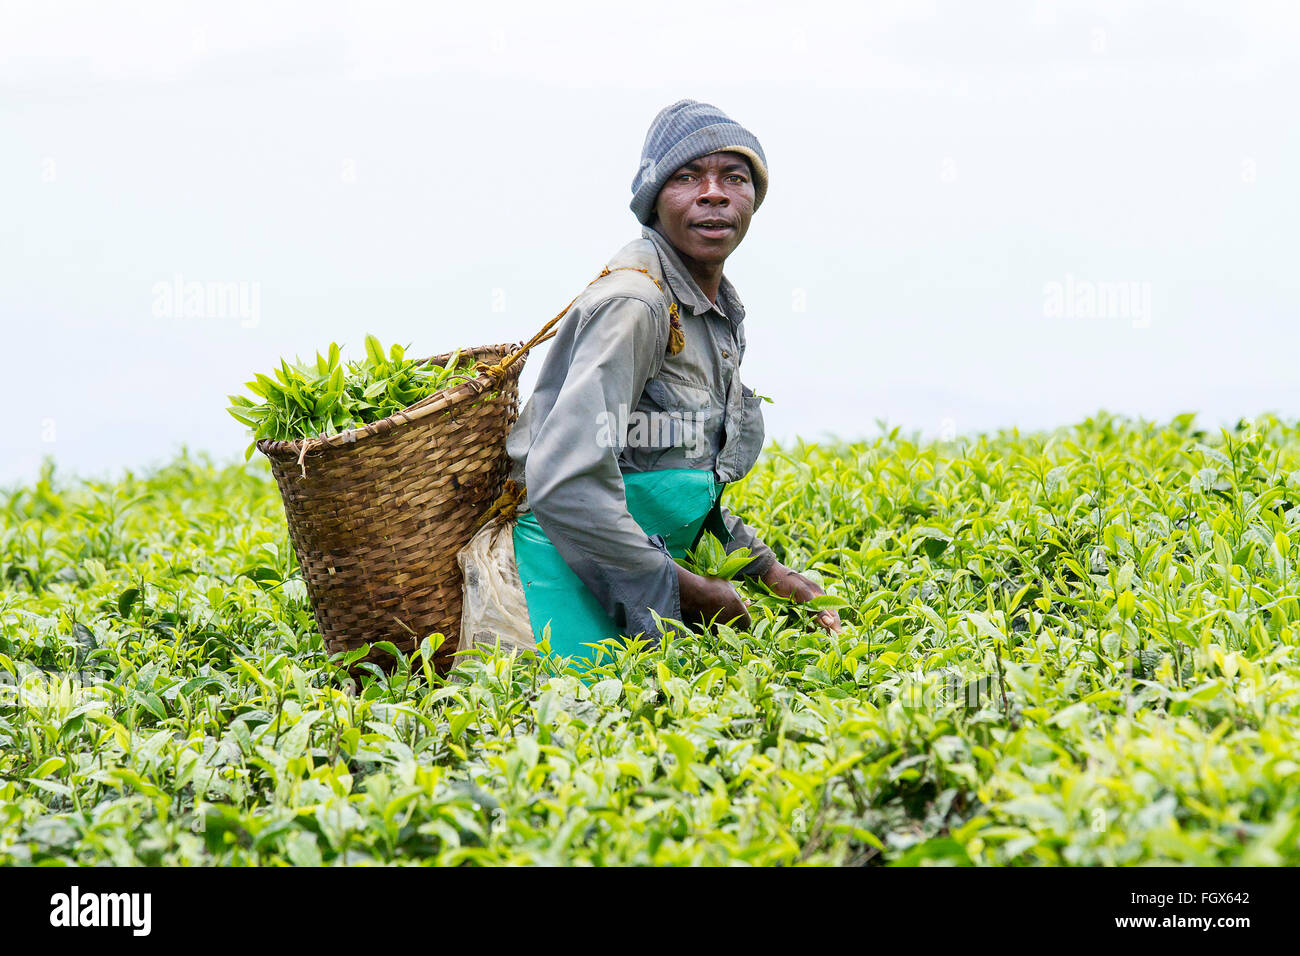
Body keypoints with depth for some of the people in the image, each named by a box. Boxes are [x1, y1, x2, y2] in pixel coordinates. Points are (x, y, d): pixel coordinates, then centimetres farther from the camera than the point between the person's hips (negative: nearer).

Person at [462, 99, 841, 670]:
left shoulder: (719, 312, 11)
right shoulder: (633, 304, -18)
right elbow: (568, 486, -28)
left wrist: (771, 572, 14)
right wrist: (689, 590, -17)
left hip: (640, 562, 9)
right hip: (569, 560, -9)